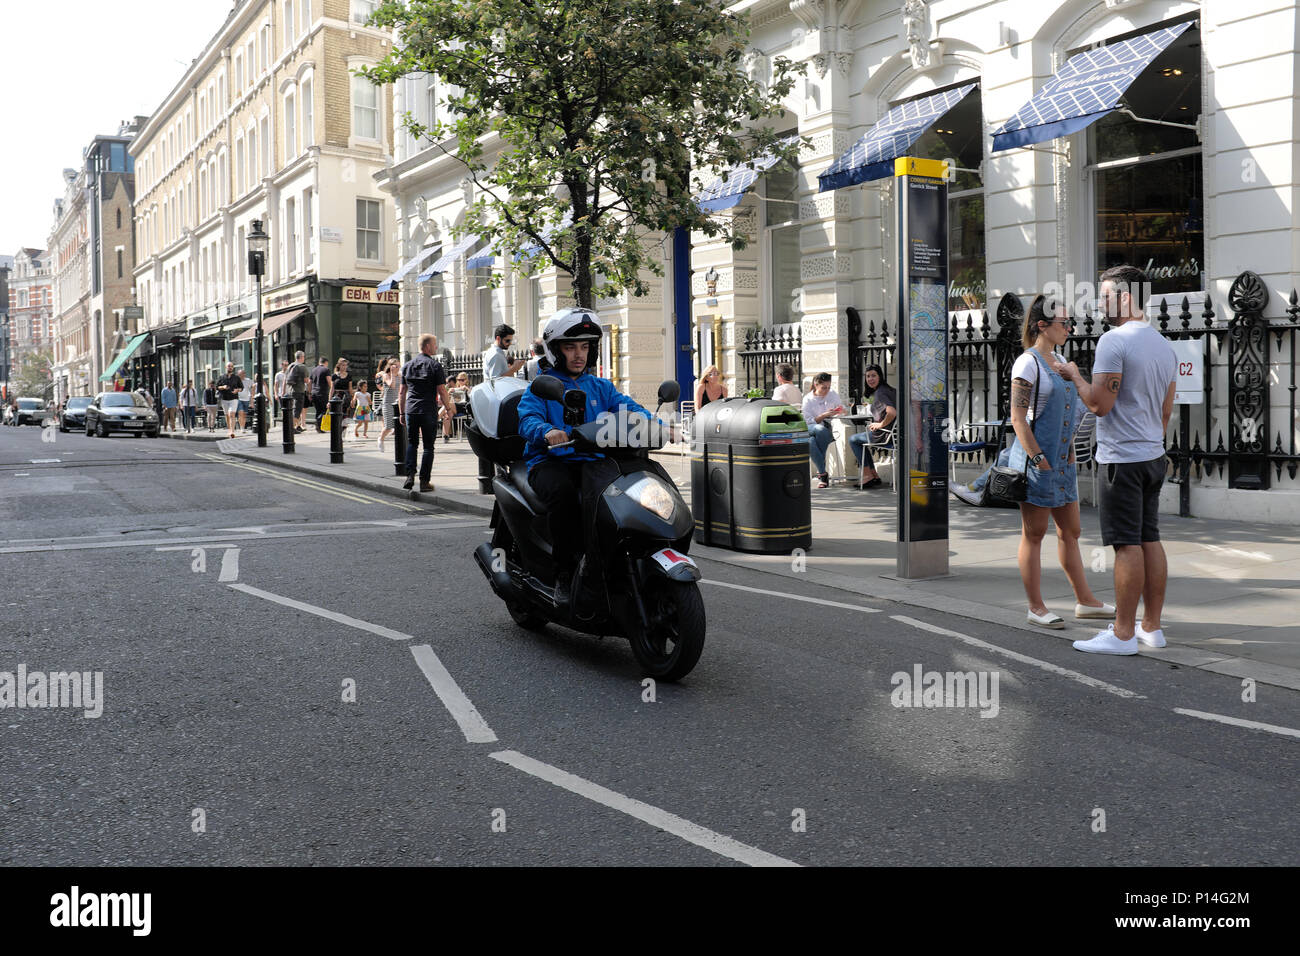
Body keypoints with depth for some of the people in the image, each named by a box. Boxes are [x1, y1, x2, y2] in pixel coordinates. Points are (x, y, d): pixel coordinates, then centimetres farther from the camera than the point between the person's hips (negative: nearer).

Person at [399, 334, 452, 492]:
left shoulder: (407, 365, 11)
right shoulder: (435, 365, -5)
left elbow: (402, 392, 13)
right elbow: (442, 391, -8)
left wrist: (402, 412, 19)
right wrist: (448, 408, 2)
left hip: (410, 411, 4)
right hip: (429, 412, -4)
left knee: (411, 443, 15)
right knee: (428, 446, 4)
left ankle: (410, 475, 0)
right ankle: (424, 481, 3)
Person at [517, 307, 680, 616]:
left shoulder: (601, 387, 22)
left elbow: (628, 408, 5)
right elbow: (527, 419, -9)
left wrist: (657, 424, -15)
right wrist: (547, 431, -33)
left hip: (593, 460, 2)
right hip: (551, 462, -2)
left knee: (601, 492, -34)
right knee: (562, 492, -37)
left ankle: (589, 581, -32)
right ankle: (564, 572, -23)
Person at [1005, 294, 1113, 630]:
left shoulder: (1060, 359, 15)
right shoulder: (1027, 363, -11)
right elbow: (1017, 418, -16)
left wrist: (1070, 455, 18)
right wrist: (1039, 460, -19)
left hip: (1062, 459, 9)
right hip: (1035, 457, -9)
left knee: (1070, 531, 13)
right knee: (1034, 534, 0)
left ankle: (1085, 601, 22)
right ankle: (1036, 608, 7)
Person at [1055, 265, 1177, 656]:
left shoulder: (1114, 341, -15)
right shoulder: (1164, 345, 14)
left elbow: (1100, 403, -20)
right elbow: (1166, 410, 19)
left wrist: (1074, 375, -4)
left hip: (1121, 459, -9)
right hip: (1154, 456, 9)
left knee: (1127, 544, -6)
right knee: (1150, 539, 12)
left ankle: (1123, 634, -2)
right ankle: (1152, 626, 19)